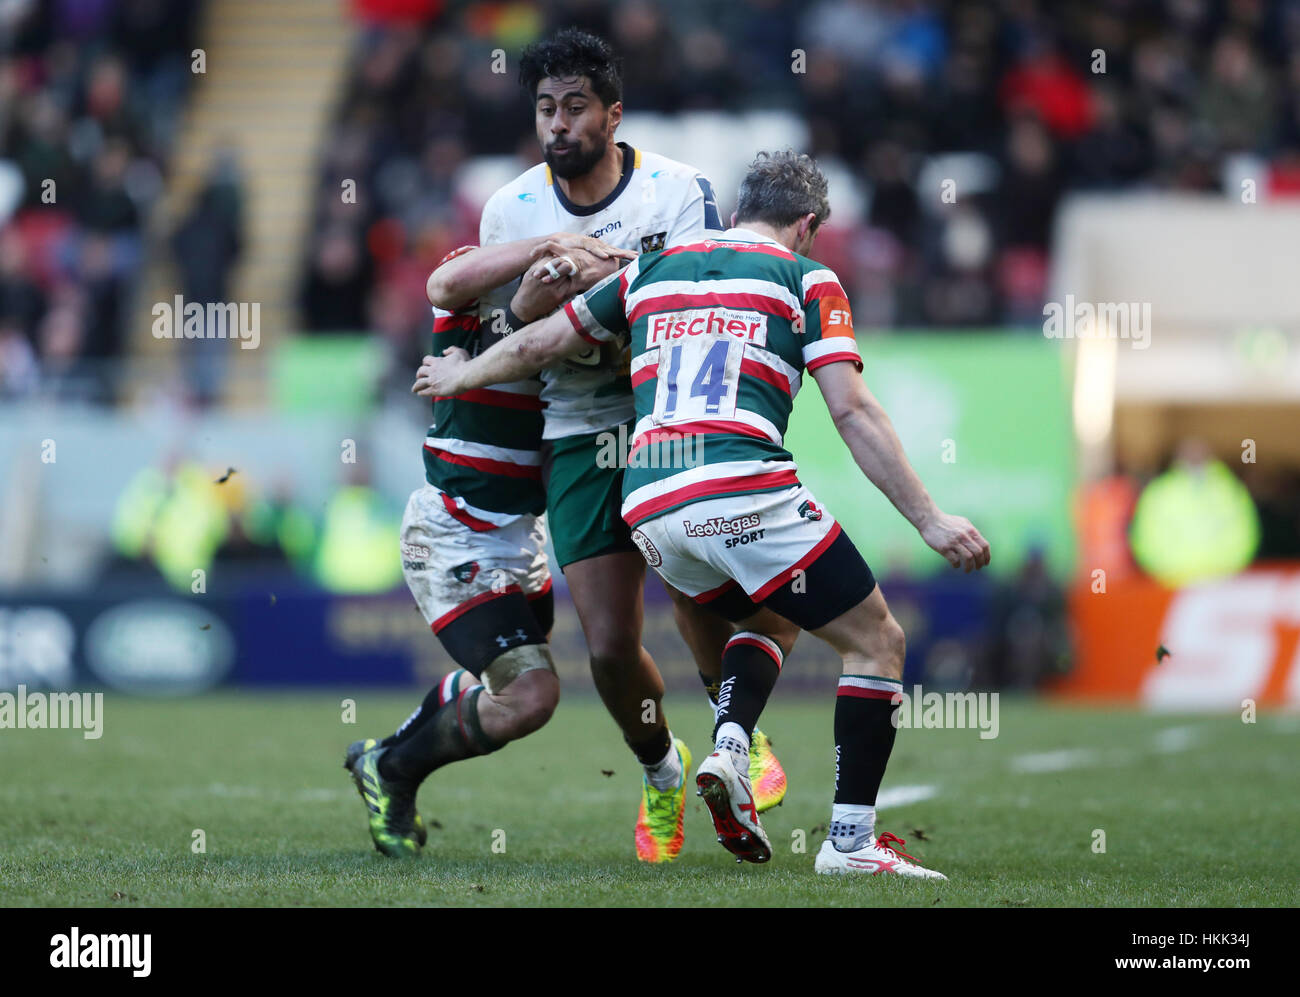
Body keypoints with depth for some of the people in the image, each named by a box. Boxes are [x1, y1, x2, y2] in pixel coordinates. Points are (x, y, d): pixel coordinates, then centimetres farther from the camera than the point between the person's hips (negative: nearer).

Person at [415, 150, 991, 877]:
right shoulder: (805, 279, 10)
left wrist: (462, 375, 51)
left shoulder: (651, 270, 23)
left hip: (651, 509, 6)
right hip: (746, 490, -6)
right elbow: (853, 412, 0)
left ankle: (730, 750, 3)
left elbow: (537, 344, 32)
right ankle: (851, 839, -3)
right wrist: (930, 520, 1)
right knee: (877, 641, 7)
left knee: (770, 618, 31)